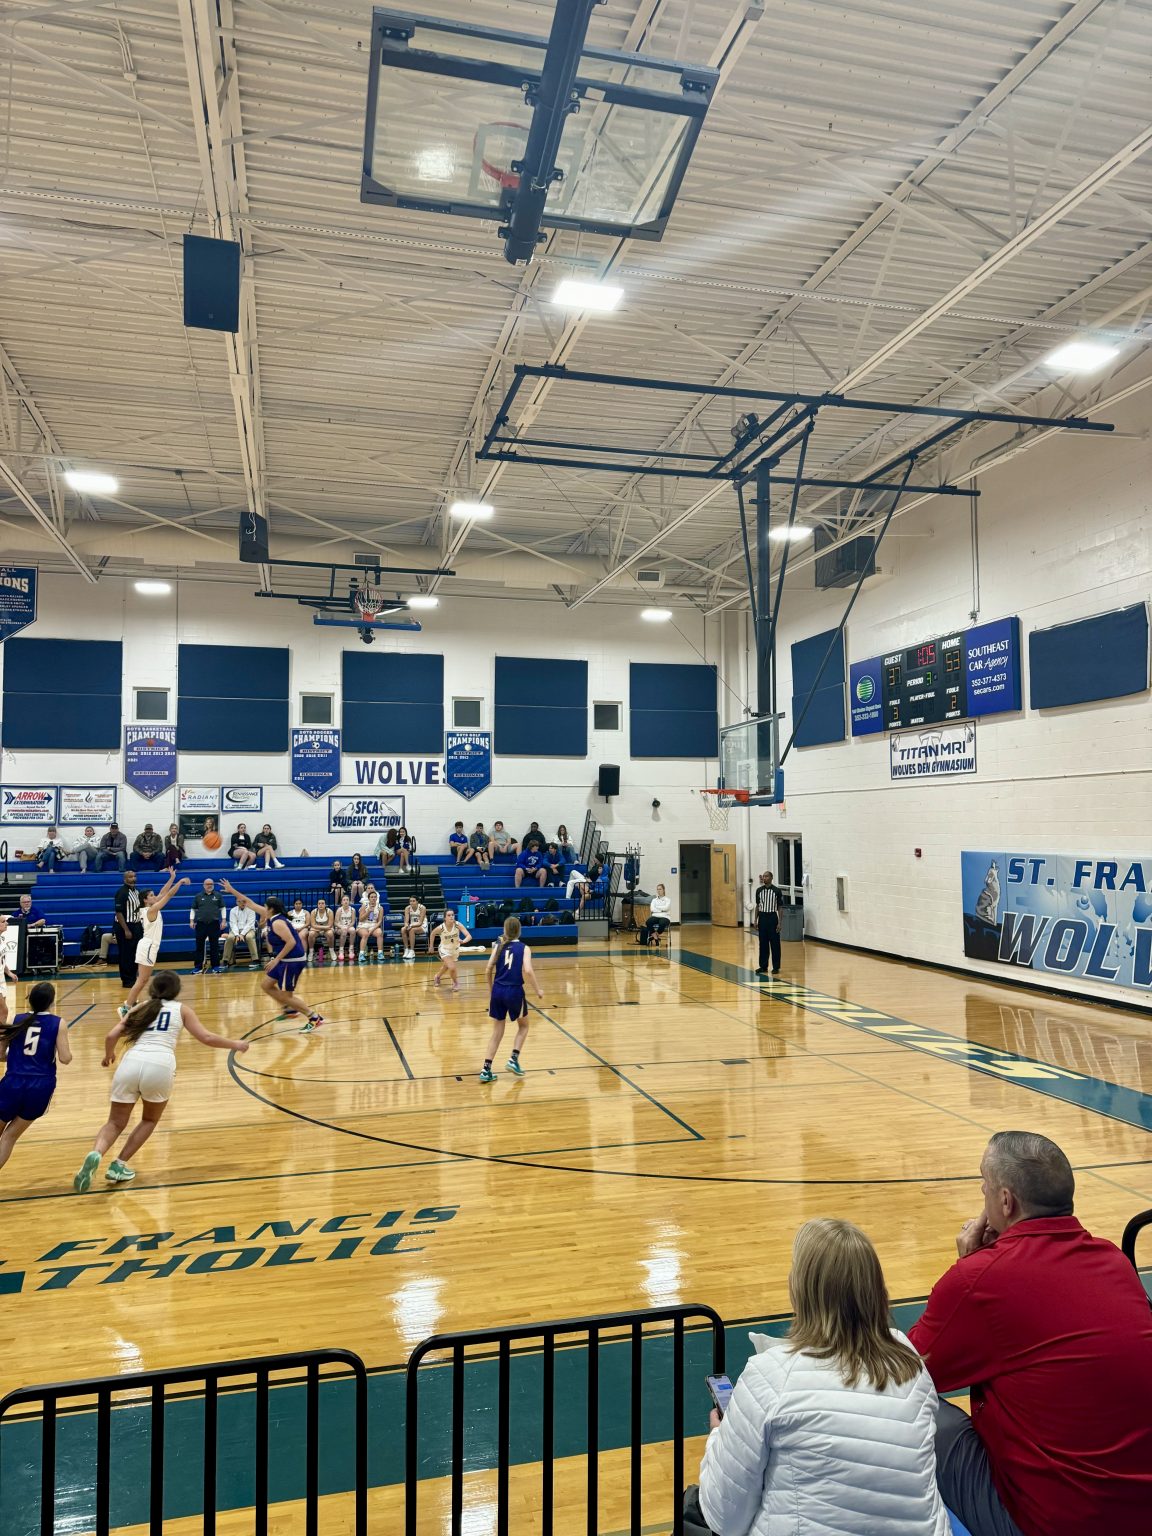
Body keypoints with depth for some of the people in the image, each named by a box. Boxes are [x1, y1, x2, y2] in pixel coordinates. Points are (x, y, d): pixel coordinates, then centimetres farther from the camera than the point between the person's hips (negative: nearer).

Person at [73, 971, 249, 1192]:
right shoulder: (181, 1009, 19)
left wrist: (109, 1055, 35)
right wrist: (235, 1044, 26)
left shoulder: (141, 1006, 24)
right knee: (150, 1120, 25)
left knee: (115, 1123, 14)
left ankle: (95, 1155, -14)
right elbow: (206, 1037, 12)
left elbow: (112, 1035, 14)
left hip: (131, 1063, 2)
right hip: (160, 1066, -2)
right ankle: (119, 1165, 16)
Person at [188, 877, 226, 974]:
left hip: (214, 924, -1)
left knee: (214, 946, 0)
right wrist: (191, 921, 2)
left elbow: (222, 908, 8)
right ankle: (198, 967, 10)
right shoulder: (198, 896, 7)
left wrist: (223, 921, 1)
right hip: (201, 924, 1)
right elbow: (193, 909, 12)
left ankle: (215, 967, 5)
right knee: (199, 946, 3)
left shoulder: (218, 895, 6)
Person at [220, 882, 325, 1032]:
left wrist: (276, 960, -24)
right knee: (266, 985, 16)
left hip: (292, 961, -10)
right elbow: (251, 904, 17)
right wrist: (232, 890, 19)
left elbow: (291, 942, -28)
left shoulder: (277, 922, -19)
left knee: (286, 996, -5)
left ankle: (315, 1017, -3)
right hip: (285, 960, 10)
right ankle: (290, 1009, 23)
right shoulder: (272, 917, 9)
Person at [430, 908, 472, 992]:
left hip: (455, 949, 3)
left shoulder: (458, 925, -27)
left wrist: (463, 941, -55)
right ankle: (456, 983, 9)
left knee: (446, 967, 25)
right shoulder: (441, 928, -28)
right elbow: (433, 933, -5)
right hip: (445, 950, -3)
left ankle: (437, 976, 58)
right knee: (452, 968, -21)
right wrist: (431, 945, 2)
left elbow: (469, 936, -36)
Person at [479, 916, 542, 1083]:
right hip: (514, 991, -3)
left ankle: (486, 1070, 7)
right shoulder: (524, 948, -2)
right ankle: (513, 1059, 7)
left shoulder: (499, 946, 6)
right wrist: (538, 990, -5)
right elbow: (528, 970, -16)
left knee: (497, 1032, 14)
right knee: (523, 1026, 23)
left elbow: (488, 970, 2)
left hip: (498, 991, 3)